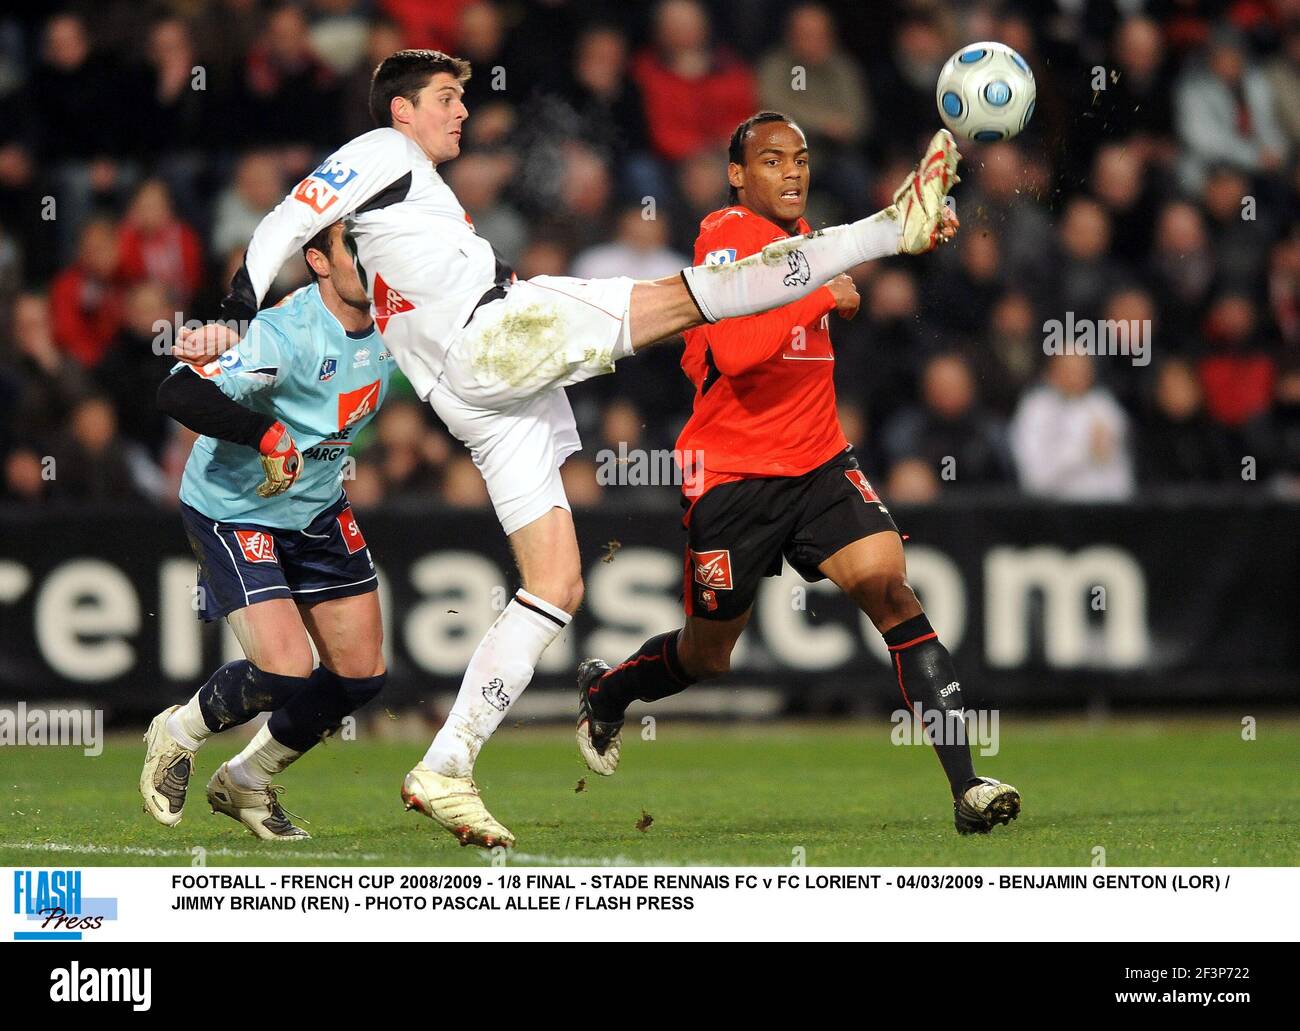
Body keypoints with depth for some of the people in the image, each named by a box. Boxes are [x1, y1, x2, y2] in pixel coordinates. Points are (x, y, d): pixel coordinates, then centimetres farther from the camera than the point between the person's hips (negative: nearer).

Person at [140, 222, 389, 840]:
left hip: (319, 510, 7)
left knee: (361, 675, 4)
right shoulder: (285, 335, -31)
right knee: (285, 671, -19)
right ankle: (177, 736, 14)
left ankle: (246, 781, 27)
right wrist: (267, 434, -47)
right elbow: (178, 395, -39)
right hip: (233, 508, -7)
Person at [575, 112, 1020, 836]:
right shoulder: (728, 236, -14)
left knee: (888, 586, -18)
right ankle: (605, 690, 45)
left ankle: (966, 783, -24)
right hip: (733, 473, -6)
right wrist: (823, 295, -21)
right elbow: (731, 349, -31)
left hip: (820, 464, 6)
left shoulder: (799, 234, 12)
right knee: (707, 659, 10)